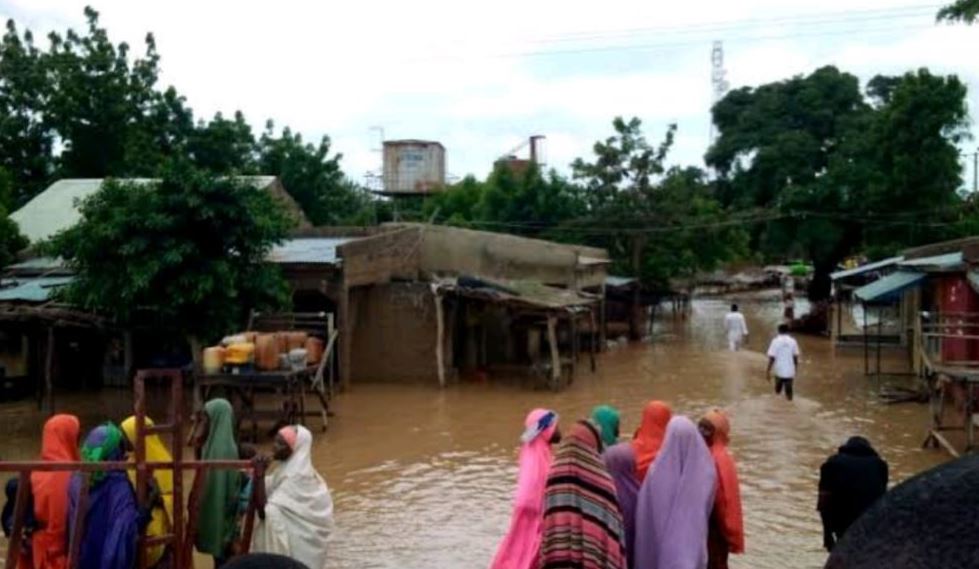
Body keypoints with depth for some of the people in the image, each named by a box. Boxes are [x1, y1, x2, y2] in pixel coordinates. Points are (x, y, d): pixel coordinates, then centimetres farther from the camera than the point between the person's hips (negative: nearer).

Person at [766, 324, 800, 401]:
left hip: (779, 371, -1)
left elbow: (772, 357, -12)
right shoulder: (793, 341, -2)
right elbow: (795, 356, 3)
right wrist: (796, 368, 18)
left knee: (778, 390, 17)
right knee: (789, 391, 8)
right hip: (790, 371, 1)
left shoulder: (775, 341, -10)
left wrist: (768, 370, -5)